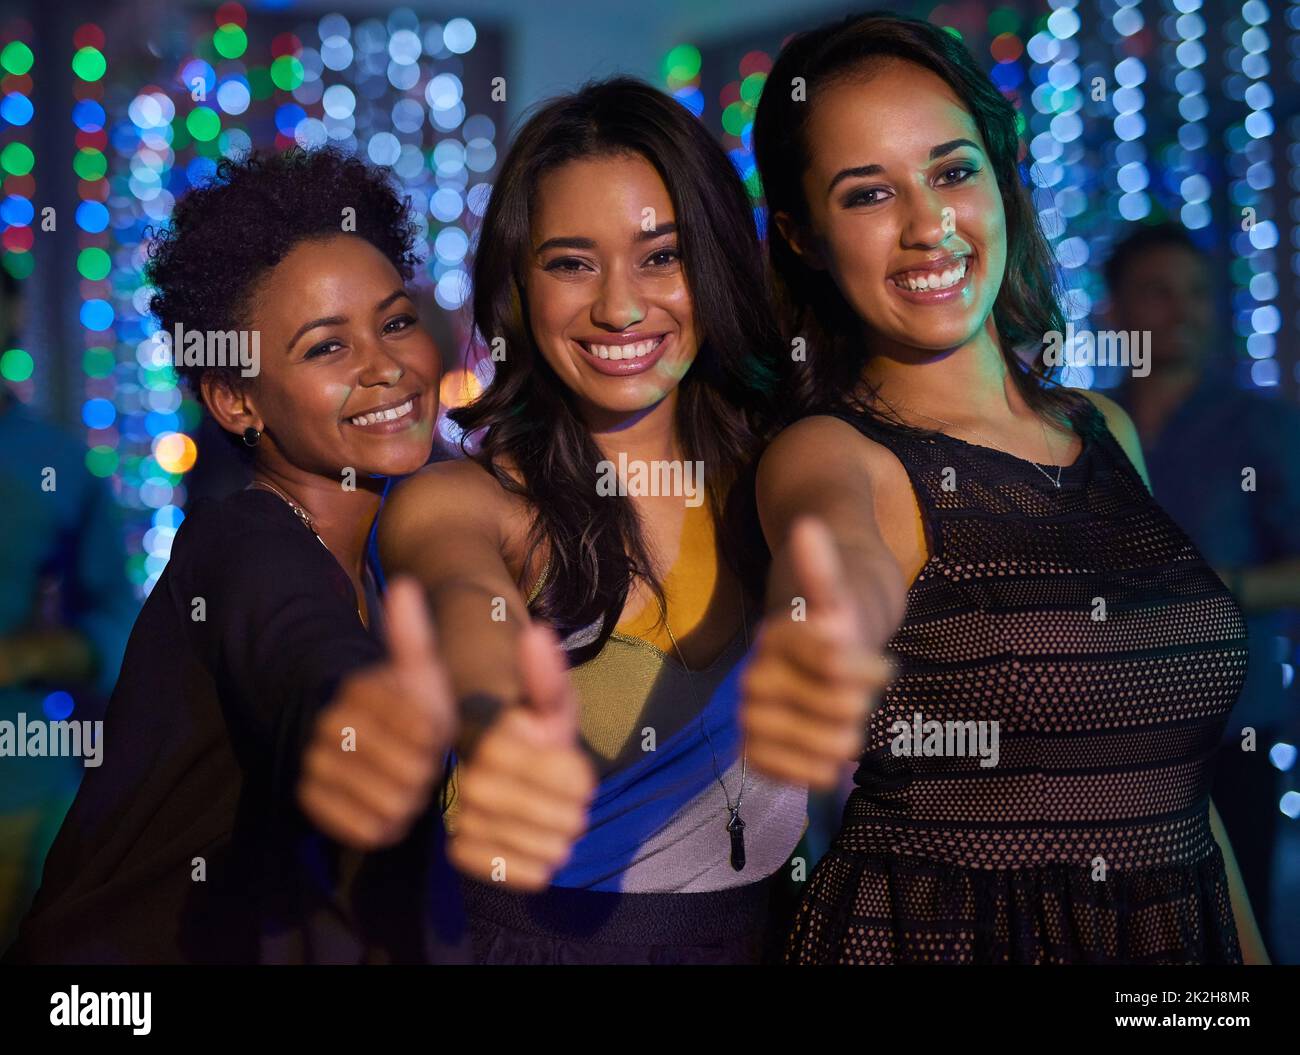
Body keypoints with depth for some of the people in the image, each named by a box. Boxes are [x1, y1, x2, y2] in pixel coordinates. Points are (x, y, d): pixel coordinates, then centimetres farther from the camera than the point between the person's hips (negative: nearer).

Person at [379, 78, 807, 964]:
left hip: (778, 923, 3)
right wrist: (505, 727, -57)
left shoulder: (778, 470, -3)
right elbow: (471, 614, -34)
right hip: (555, 932, -2)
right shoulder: (457, 500, -13)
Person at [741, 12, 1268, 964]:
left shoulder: (1107, 432, 6)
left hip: (1184, 928, 6)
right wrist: (819, 651, -59)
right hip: (933, 936, -5)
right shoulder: (836, 453, -12)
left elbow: (1172, 756, 14)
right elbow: (843, 552, -38)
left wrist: (1252, 947, 12)